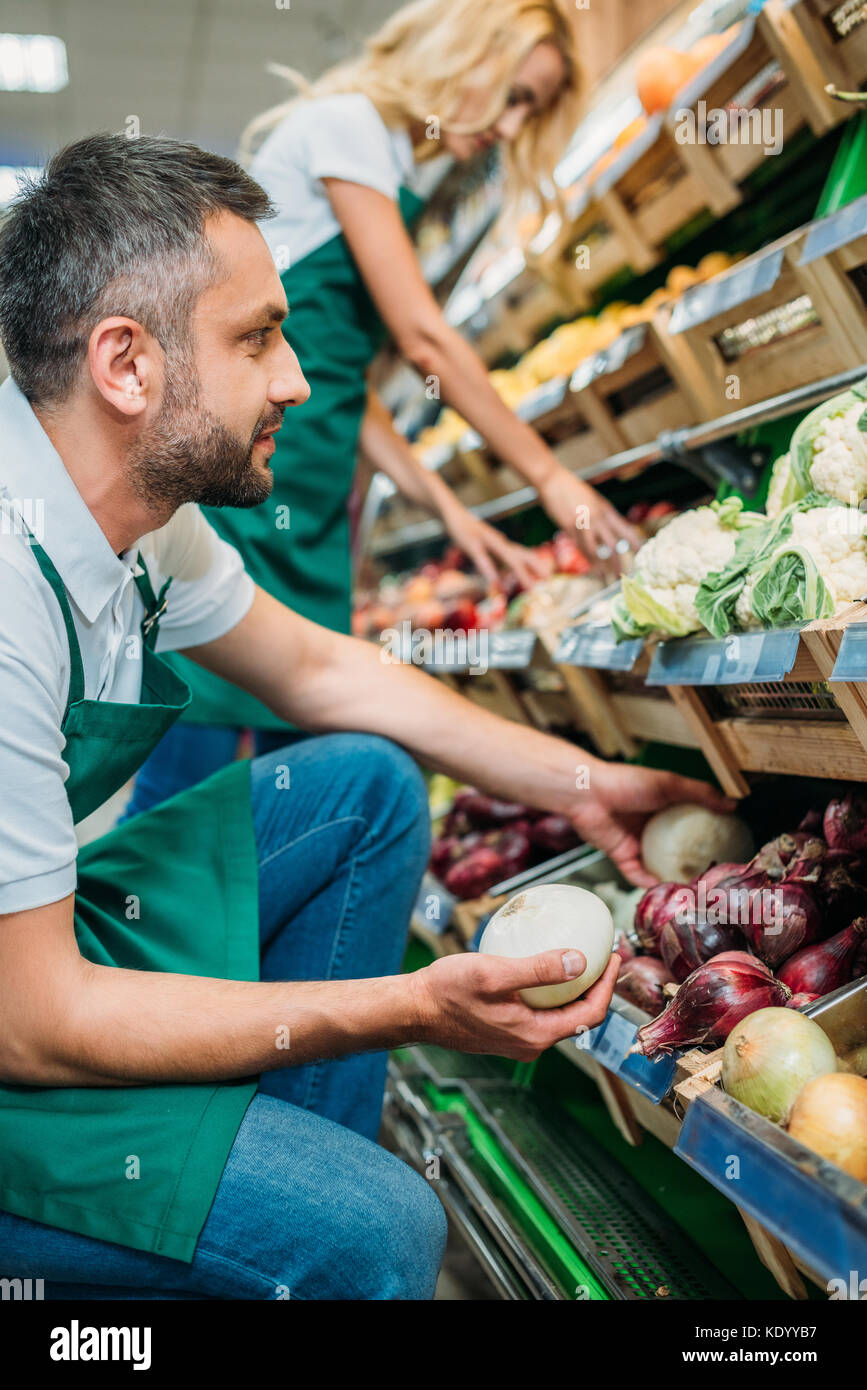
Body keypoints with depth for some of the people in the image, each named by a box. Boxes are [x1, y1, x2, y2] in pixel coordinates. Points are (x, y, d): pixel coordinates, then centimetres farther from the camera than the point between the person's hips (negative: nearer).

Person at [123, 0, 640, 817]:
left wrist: (447, 507, 11)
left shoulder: (388, 161, 23)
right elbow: (423, 338, -12)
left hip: (301, 498, 9)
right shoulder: (345, 120, -5)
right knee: (199, 751, -10)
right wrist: (547, 475, -6)